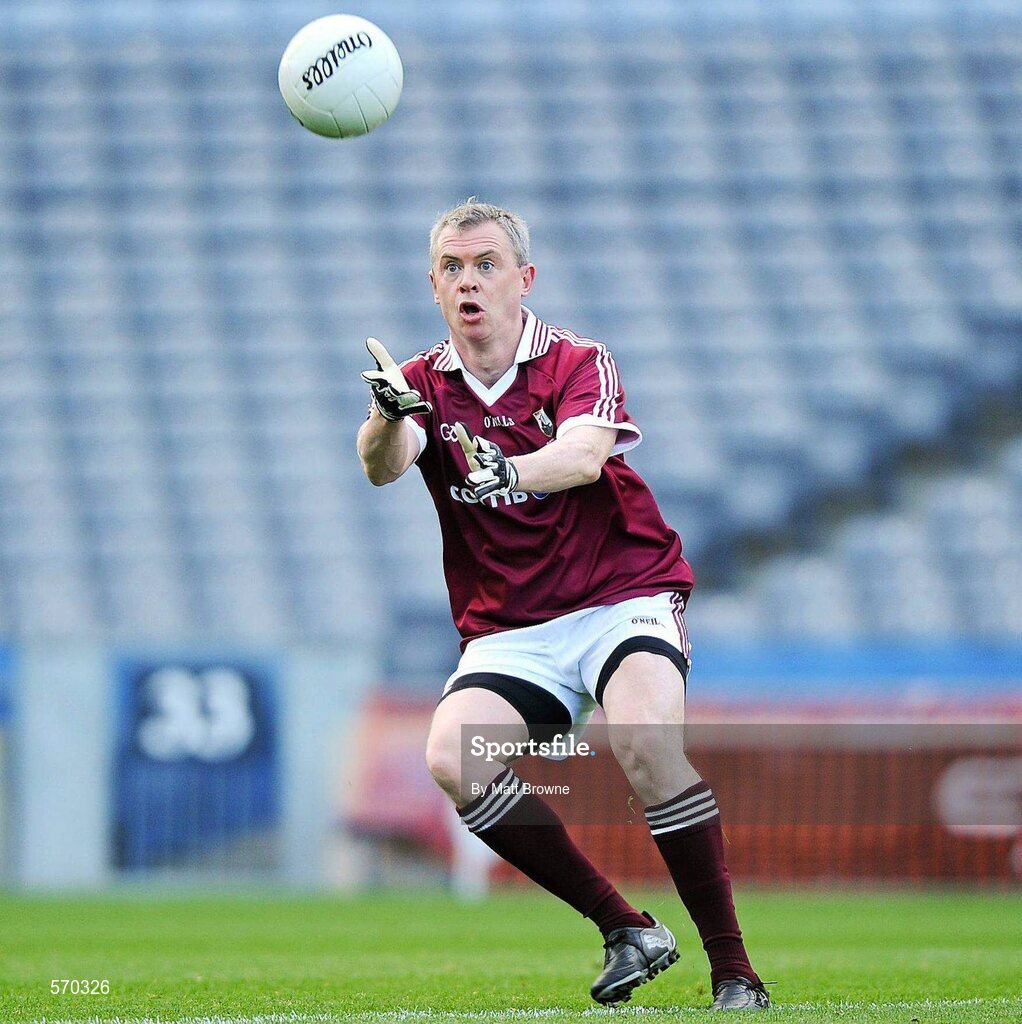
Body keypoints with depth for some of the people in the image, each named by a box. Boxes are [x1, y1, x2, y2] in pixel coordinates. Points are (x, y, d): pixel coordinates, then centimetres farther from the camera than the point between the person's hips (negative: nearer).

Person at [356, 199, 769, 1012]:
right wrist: (387, 417, -40)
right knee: (454, 761, -25)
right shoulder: (426, 384, 5)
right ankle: (627, 932, -12)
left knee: (645, 736, -32)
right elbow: (380, 465, -16)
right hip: (507, 632, 3)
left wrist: (512, 471, -46)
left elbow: (582, 455, -24)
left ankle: (734, 973, -24)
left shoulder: (579, 363, -3)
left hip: (624, 596, -3)